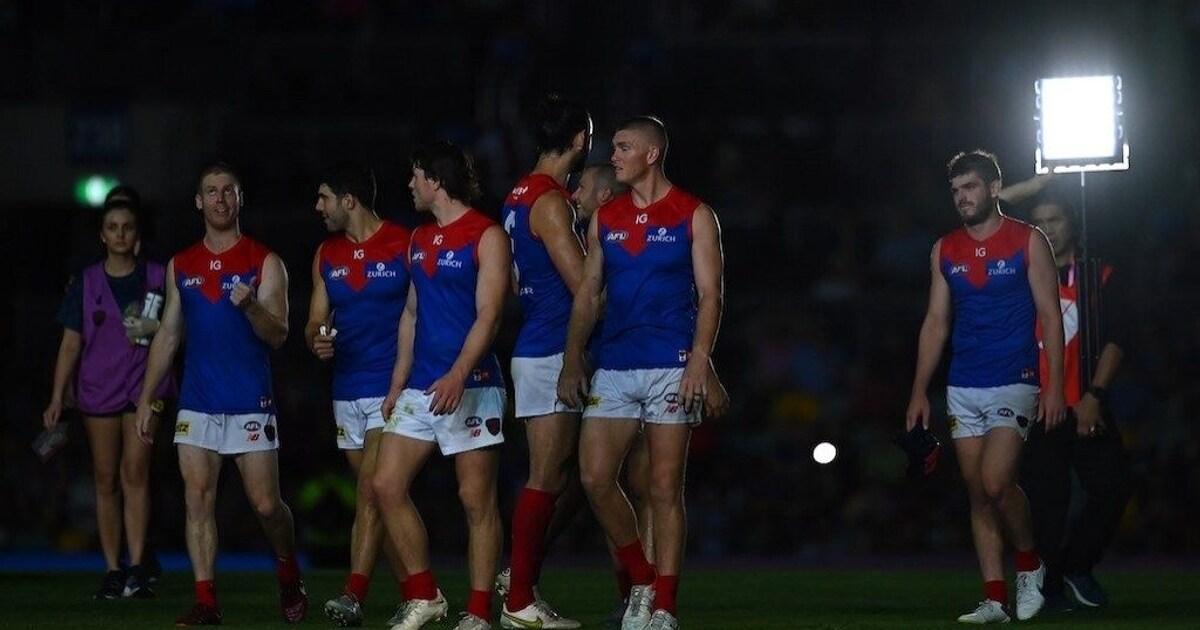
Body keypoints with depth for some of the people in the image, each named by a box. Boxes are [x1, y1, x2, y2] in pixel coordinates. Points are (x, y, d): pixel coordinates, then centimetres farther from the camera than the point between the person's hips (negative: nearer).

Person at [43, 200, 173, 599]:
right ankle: (113, 570, 8)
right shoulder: (86, 283, 5)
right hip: (98, 388, 2)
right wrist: (57, 398, 1)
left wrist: (155, 330, -10)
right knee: (106, 479, 3)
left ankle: (138, 568, -15)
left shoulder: (157, 277, 3)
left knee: (135, 471, -13)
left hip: (144, 385, -2)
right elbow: (71, 344, 7)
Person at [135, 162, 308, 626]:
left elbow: (278, 335, -5)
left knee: (266, 504, -2)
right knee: (198, 500, -5)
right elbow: (168, 335, 16)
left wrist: (250, 307, -26)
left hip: (251, 404, -3)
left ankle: (289, 575, 24)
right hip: (197, 404, 3)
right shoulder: (181, 266, 12)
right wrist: (145, 400, 12)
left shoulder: (264, 262, 0)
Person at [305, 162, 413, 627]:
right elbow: (316, 321, 16)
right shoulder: (326, 256, 11)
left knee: (371, 490, -16)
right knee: (375, 496, 9)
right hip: (347, 392, 7)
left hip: (391, 388, -7)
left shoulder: (404, 247, -6)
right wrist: (318, 341, -8)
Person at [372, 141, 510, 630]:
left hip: (470, 386, -8)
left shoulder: (486, 236, -7)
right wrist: (398, 382, 15)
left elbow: (488, 315, -15)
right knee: (387, 485, 0)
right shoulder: (419, 240, 16)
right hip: (420, 386, 8)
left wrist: (457, 375, -26)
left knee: (476, 499, -3)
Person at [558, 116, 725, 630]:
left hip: (671, 369, -4)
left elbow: (709, 294, -4)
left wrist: (699, 361, -16)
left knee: (664, 490, -3)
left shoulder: (693, 216, 0)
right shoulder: (605, 219, 13)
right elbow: (588, 295, 14)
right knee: (596, 478, -6)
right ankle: (640, 579, 12)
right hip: (613, 369, 5)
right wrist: (572, 364, 5)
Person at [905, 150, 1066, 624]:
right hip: (963, 387, 5)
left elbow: (1050, 315, -3)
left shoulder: (1028, 242, -1)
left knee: (995, 482, -19)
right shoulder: (945, 251, 11)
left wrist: (1055, 385, -11)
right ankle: (995, 599, 6)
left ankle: (1029, 563, 5)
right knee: (978, 494, 3)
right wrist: (919, 392, 9)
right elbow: (936, 323, 14)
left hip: (1014, 384, -5)